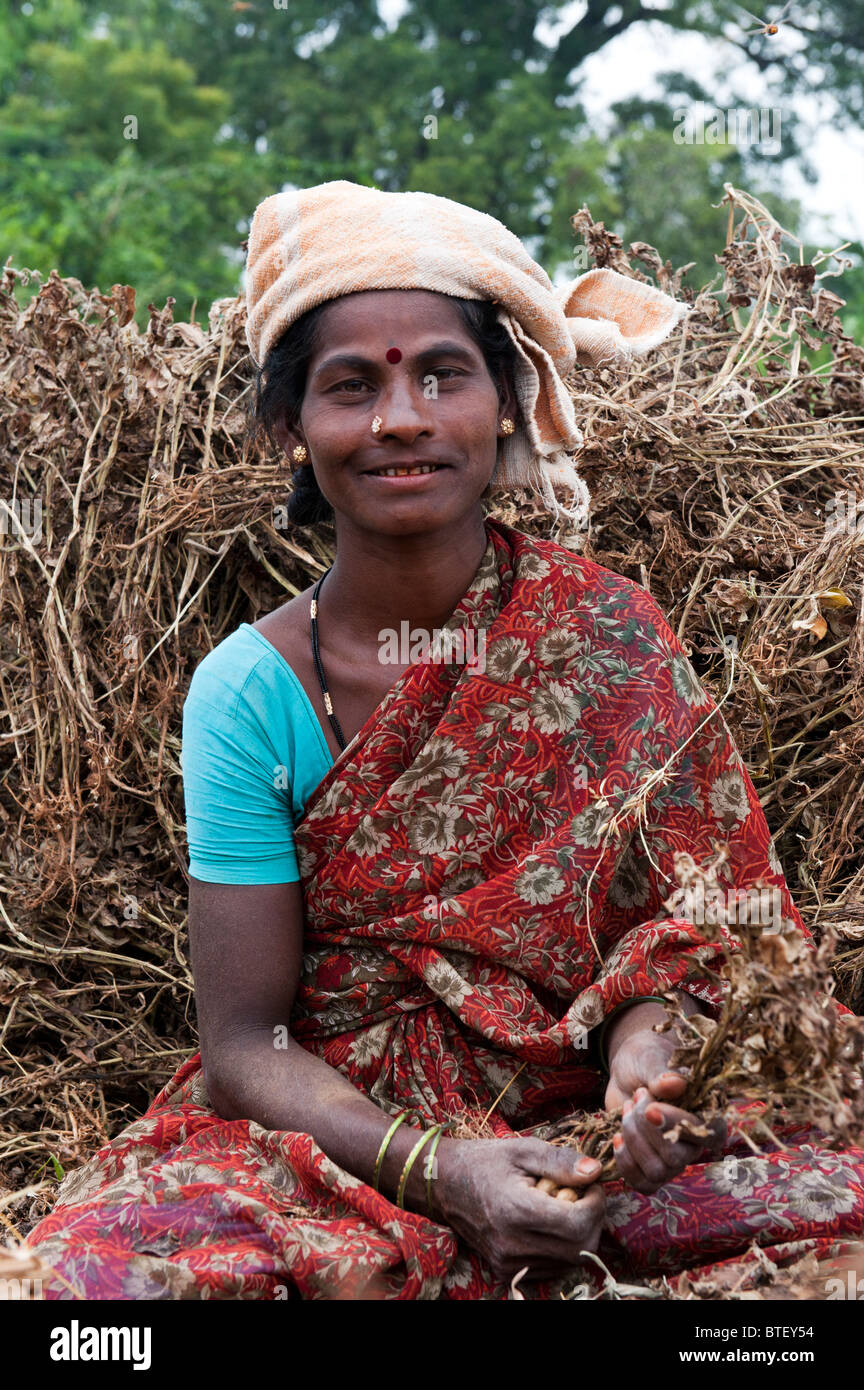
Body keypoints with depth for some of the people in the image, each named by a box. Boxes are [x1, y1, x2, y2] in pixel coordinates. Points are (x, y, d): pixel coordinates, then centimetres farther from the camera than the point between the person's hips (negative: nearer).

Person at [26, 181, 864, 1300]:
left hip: (579, 1145, 1)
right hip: (335, 1142, -1)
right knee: (112, 1261, -31)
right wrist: (436, 1166, -25)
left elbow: (683, 921, 0)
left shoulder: (607, 634, -4)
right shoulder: (250, 691, -6)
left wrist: (648, 1049, -24)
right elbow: (244, 1044, -7)